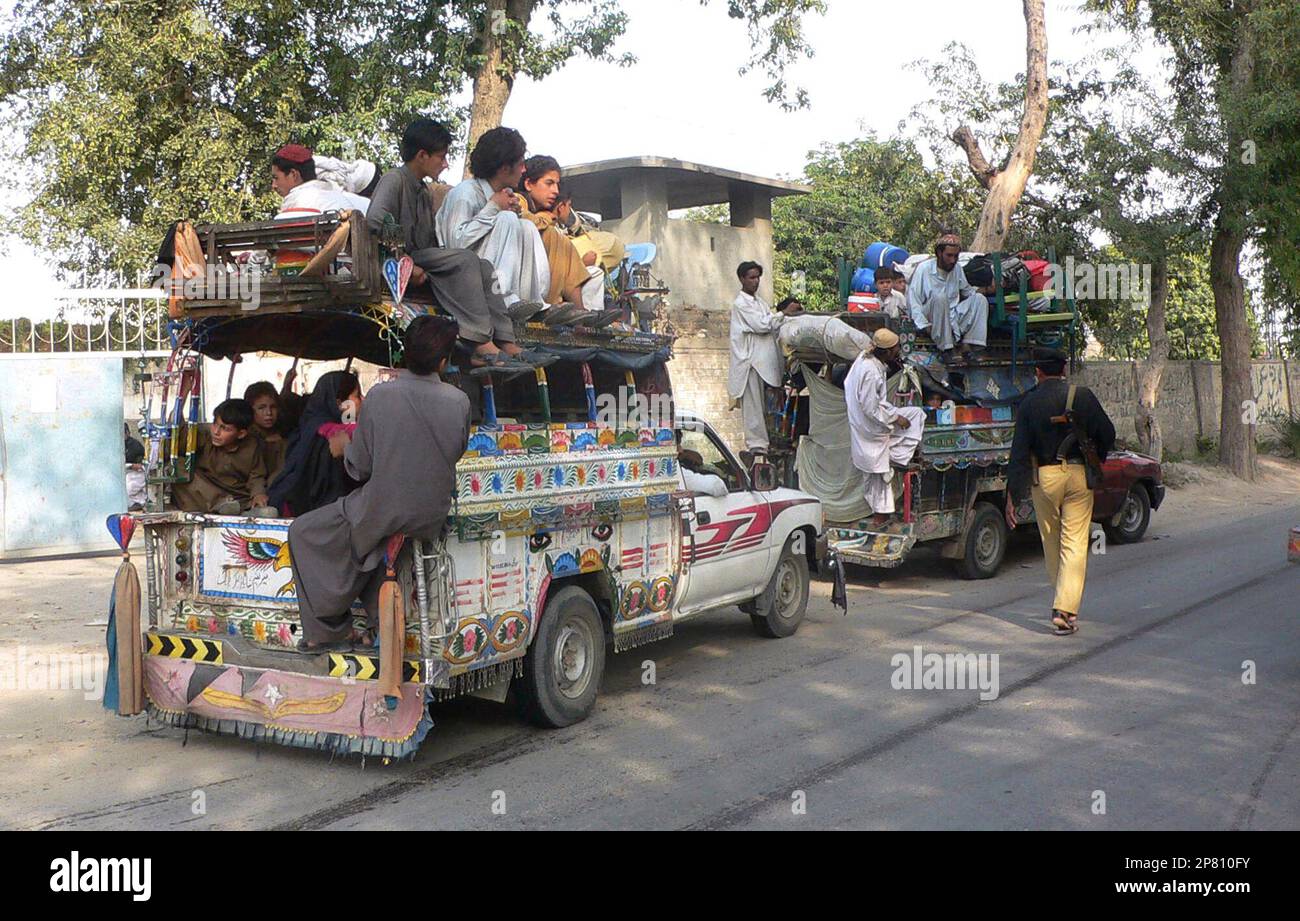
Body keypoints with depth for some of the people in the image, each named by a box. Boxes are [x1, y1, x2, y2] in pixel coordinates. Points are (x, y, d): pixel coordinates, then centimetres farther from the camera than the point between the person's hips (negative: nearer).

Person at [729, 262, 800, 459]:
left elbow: (771, 325, 16)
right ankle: (756, 443, -1)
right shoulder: (741, 304, -10)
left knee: (764, 404, 11)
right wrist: (784, 314, -11)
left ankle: (760, 441, 17)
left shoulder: (758, 301, 18)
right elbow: (761, 325, -17)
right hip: (751, 360, -9)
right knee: (753, 404, -4)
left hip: (765, 359, 9)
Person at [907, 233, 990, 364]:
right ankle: (945, 348, -31)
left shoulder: (957, 269, 12)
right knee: (939, 297, -35)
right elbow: (913, 299, -9)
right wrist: (924, 325, -20)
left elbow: (967, 290, 25)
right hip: (931, 317, -5)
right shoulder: (924, 269, -4)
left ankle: (967, 344, -25)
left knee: (980, 299, -13)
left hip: (953, 316, 5)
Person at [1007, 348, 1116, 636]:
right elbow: (1107, 434, 3)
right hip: (1078, 474, -1)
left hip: (1043, 476, 1)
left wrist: (1012, 495, -4)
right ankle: (1065, 609, -12)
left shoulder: (1029, 402, -1)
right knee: (1074, 544, -1)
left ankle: (1063, 605, 28)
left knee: (1051, 543, 15)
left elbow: (1020, 450, -5)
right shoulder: (1082, 396, -1)